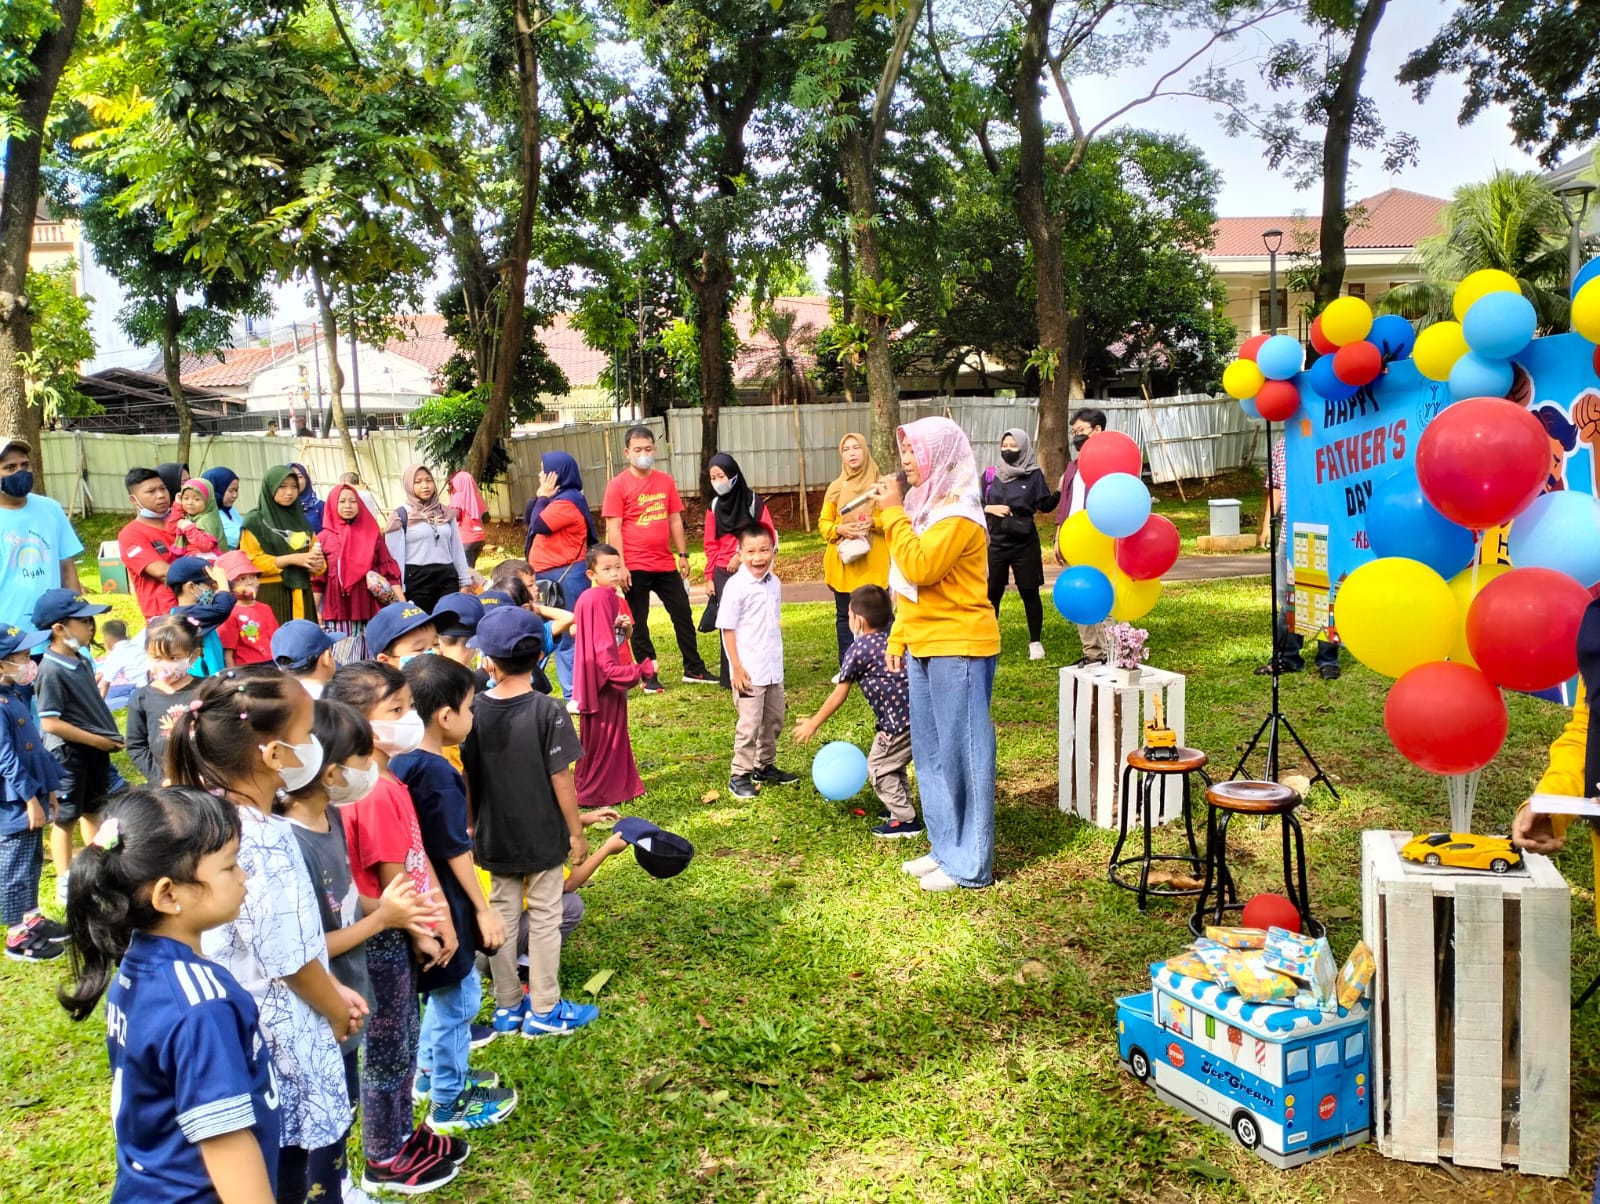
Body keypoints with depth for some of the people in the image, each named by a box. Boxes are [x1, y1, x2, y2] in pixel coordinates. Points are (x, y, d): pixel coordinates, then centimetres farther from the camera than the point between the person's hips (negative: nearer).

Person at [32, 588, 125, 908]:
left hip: (95, 749, 8)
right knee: (65, 817, 5)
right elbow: (50, 723, -24)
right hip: (68, 753, -8)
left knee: (92, 809, 21)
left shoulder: (82, 660, 5)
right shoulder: (50, 670, -21)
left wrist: (109, 735, 7)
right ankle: (66, 884, 16)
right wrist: (97, 740, -19)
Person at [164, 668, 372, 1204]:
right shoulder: (266, 840, -29)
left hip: (246, 1026, 8)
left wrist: (332, 991, 11)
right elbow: (291, 959, -22)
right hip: (287, 1034, -8)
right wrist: (337, 1011, -3)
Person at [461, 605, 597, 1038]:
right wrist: (576, 832, -4)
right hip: (543, 836, -3)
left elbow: (466, 777, 1)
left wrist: (471, 825, 16)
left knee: (502, 915, 16)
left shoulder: (474, 711, -7)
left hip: (494, 837, 4)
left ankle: (507, 1006, 27)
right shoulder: (547, 710, -18)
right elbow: (561, 778, -15)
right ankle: (544, 1011, 18)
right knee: (545, 919, 9)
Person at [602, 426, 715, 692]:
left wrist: (683, 554, 9)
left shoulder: (665, 481, 7)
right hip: (635, 567, -4)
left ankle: (694, 669, 22)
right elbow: (613, 529, -9)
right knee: (638, 623, 4)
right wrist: (620, 566, -15)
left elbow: (675, 520, 13)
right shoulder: (618, 485, -6)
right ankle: (649, 677, 15)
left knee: (683, 615, 10)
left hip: (665, 564, 5)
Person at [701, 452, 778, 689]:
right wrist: (709, 578, 5)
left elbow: (769, 534, -2)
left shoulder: (753, 501, -1)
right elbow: (711, 545, 9)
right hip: (724, 573, 1)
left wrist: (742, 554, -11)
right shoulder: (714, 507, 7)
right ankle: (730, 675, 4)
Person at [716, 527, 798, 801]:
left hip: (774, 668, 7)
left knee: (774, 721, 17)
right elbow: (727, 629, -14)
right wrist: (737, 668, -16)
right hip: (749, 672, -7)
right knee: (750, 724, -1)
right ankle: (739, 775, 11)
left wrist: (777, 659, 15)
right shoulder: (736, 586, -16)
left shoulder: (774, 583, 5)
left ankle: (765, 767, 32)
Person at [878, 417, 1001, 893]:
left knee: (961, 752, -2)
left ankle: (970, 865, 7)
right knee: (930, 753, 14)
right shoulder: (924, 505, 14)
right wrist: (898, 637, 14)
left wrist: (893, 513, -19)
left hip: (958, 646, -9)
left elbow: (919, 567, -26)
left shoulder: (958, 513, -14)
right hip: (924, 646, 9)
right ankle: (946, 848, 26)